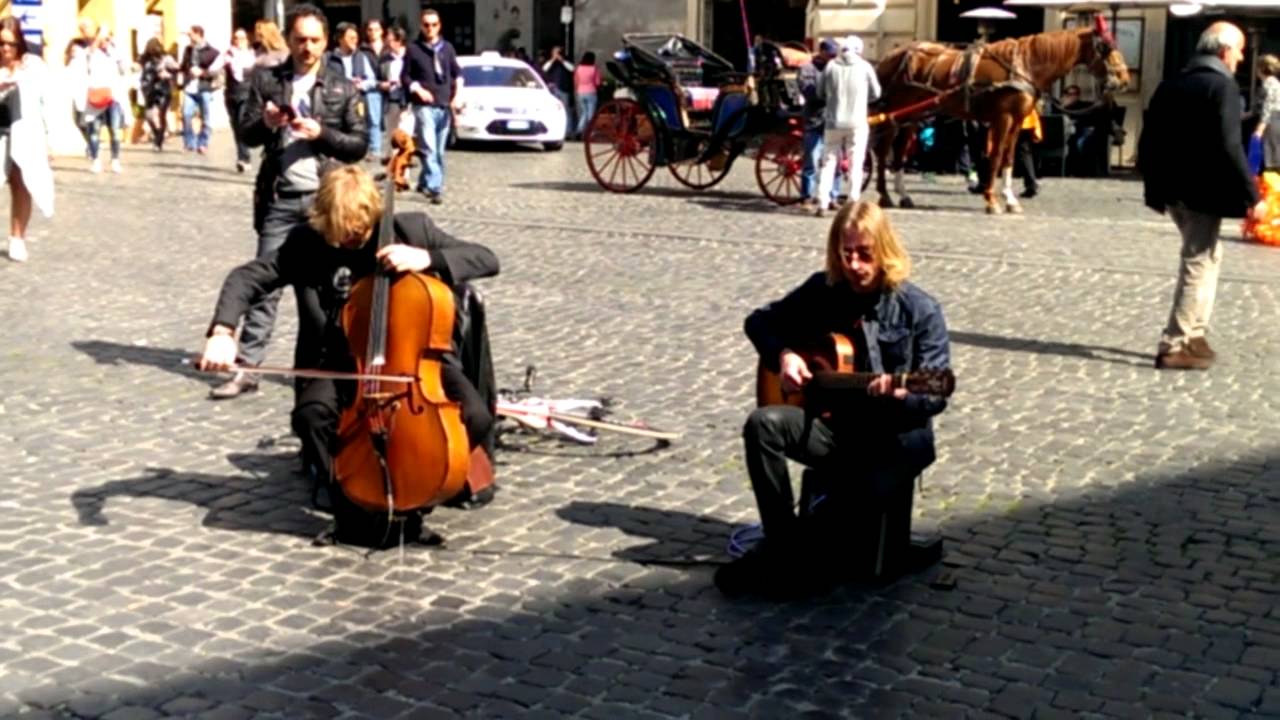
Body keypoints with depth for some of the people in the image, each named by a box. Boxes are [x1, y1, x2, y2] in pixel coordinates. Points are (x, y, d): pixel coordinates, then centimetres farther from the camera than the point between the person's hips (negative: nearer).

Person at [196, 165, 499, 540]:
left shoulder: (411, 229, -6)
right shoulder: (307, 242, -4)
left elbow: (487, 260, -8)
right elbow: (246, 278, -4)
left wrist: (428, 258, -26)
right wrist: (223, 331, -23)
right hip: (341, 361, 1)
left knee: (475, 418, -25)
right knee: (311, 414, -32)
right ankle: (348, 502, -6)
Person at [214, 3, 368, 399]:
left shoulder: (343, 89, 6)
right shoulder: (266, 80, 7)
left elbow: (360, 145, 3)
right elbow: (247, 133, 3)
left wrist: (321, 133, -13)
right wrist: (266, 123, -18)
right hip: (280, 200, 0)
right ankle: (247, 367, 2)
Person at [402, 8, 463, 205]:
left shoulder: (447, 48, 11)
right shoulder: (414, 49, 1)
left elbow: (457, 74, 16)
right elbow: (405, 77, 3)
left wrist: (457, 96, 3)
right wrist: (418, 90, -13)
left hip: (444, 106, 4)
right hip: (424, 106, -4)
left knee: (439, 151, 10)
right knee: (429, 149, -16)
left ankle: (425, 182, 25)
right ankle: (435, 188, -22)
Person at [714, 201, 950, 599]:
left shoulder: (919, 310, -8)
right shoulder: (822, 291, 4)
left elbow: (936, 394, -10)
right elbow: (760, 321, 16)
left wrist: (900, 395, -34)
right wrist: (783, 354, -6)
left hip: (895, 436, -4)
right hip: (834, 423, 4)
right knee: (763, 424, -25)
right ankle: (786, 547, -21)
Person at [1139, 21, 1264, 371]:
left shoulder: (1170, 84, 11)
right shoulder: (1222, 85, -12)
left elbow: (1147, 142, 11)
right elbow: (1229, 147, -20)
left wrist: (1154, 190, 18)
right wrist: (1251, 195, -16)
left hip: (1173, 189, 8)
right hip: (1204, 192, -8)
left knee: (1207, 256, 22)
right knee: (1199, 264, 0)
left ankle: (1194, 335, 23)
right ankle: (1174, 346, 0)